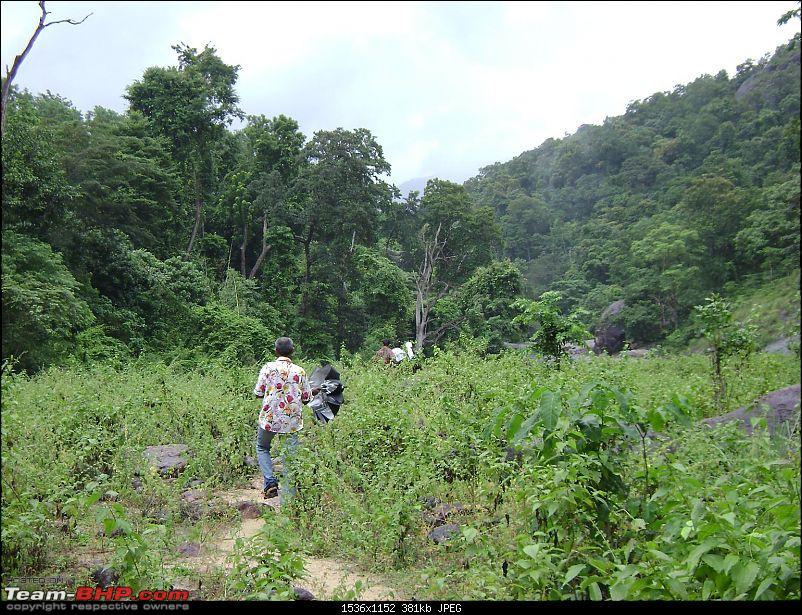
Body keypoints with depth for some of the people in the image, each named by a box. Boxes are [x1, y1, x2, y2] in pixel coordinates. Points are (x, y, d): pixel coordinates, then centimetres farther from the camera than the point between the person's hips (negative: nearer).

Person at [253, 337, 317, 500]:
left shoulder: (267, 367, -6)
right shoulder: (299, 371, -2)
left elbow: (258, 393, -4)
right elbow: (306, 398, 4)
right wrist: (313, 391, 25)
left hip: (269, 418, 0)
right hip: (292, 421, 1)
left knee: (262, 447, 23)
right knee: (290, 455, 10)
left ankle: (270, 482, 7)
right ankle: (289, 492, 8)